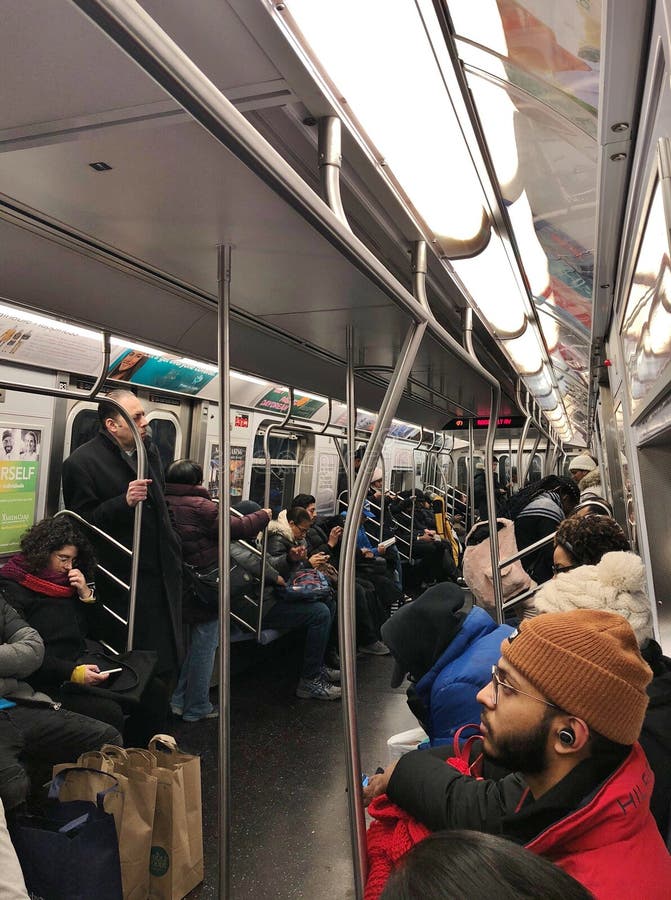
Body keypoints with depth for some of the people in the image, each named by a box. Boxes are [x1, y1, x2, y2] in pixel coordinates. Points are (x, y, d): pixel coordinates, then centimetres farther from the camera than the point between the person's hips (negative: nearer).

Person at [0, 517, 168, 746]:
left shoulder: (67, 581, 15)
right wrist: (71, 673, -24)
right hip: (48, 681, -7)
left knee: (154, 691, -9)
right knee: (108, 712, -31)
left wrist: (87, 595, 0)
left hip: (81, 667, 8)